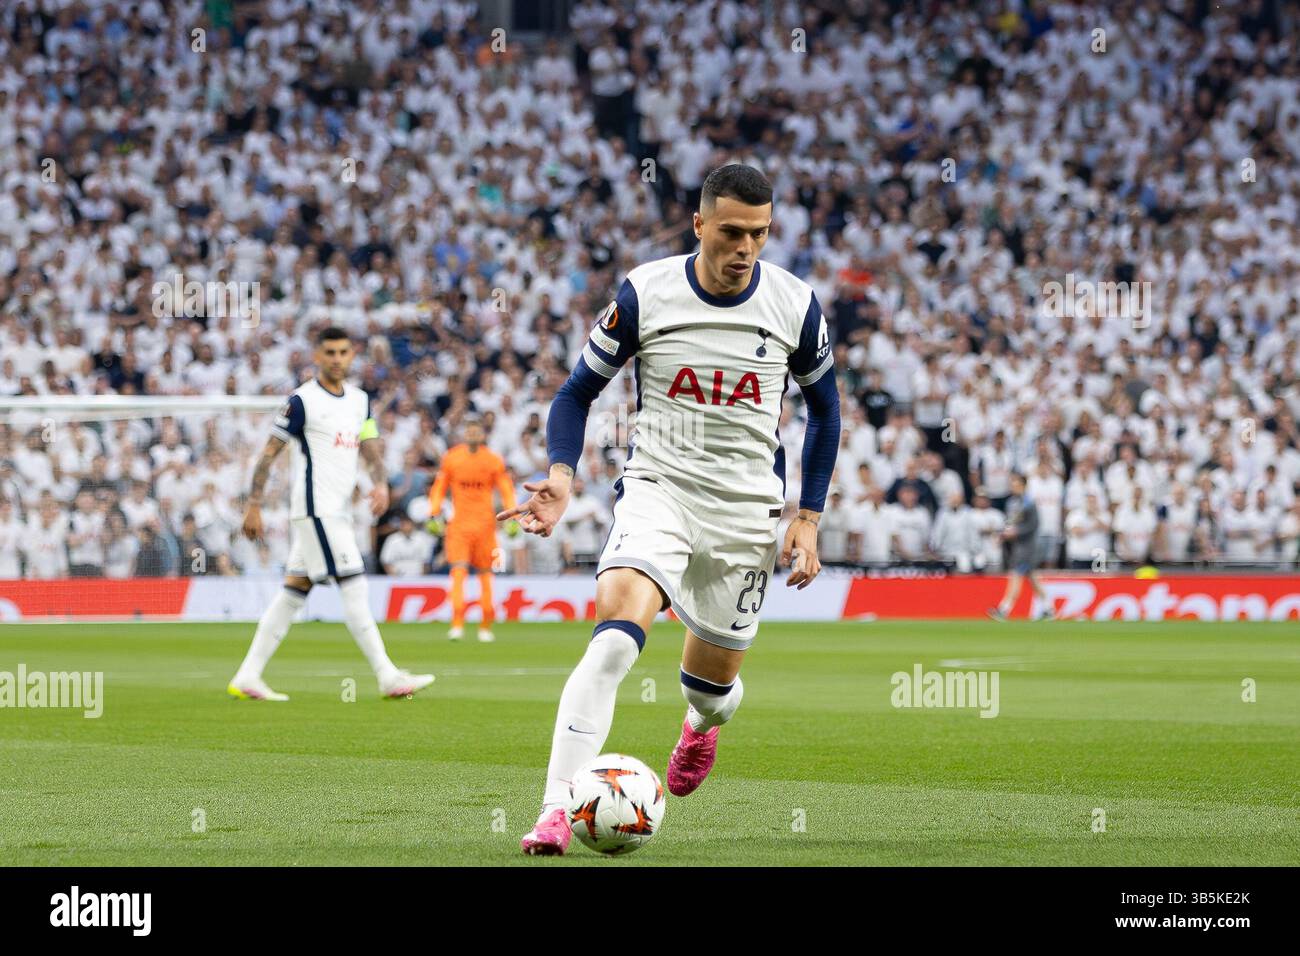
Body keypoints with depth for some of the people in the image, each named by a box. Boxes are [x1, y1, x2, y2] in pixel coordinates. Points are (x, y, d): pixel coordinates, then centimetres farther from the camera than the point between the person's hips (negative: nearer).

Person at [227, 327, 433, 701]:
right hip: (315, 509, -8)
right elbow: (269, 453, -6)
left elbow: (370, 449, 12)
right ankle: (388, 677, -12)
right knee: (354, 588, -12)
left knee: (294, 592, 8)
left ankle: (247, 677, 12)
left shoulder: (360, 400, 14)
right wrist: (254, 505, -9)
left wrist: (380, 484, -9)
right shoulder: (302, 400, -8)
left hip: (338, 512, 8)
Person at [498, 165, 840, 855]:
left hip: (747, 508, 2)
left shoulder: (796, 305, -4)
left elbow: (823, 408, 11)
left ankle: (701, 724, 52)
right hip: (657, 487, -2)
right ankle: (556, 812, -29)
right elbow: (579, 390, 2)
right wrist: (560, 475, -16)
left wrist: (808, 518, 5)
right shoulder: (644, 294, -8)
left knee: (713, 681, 12)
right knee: (614, 636, -27)